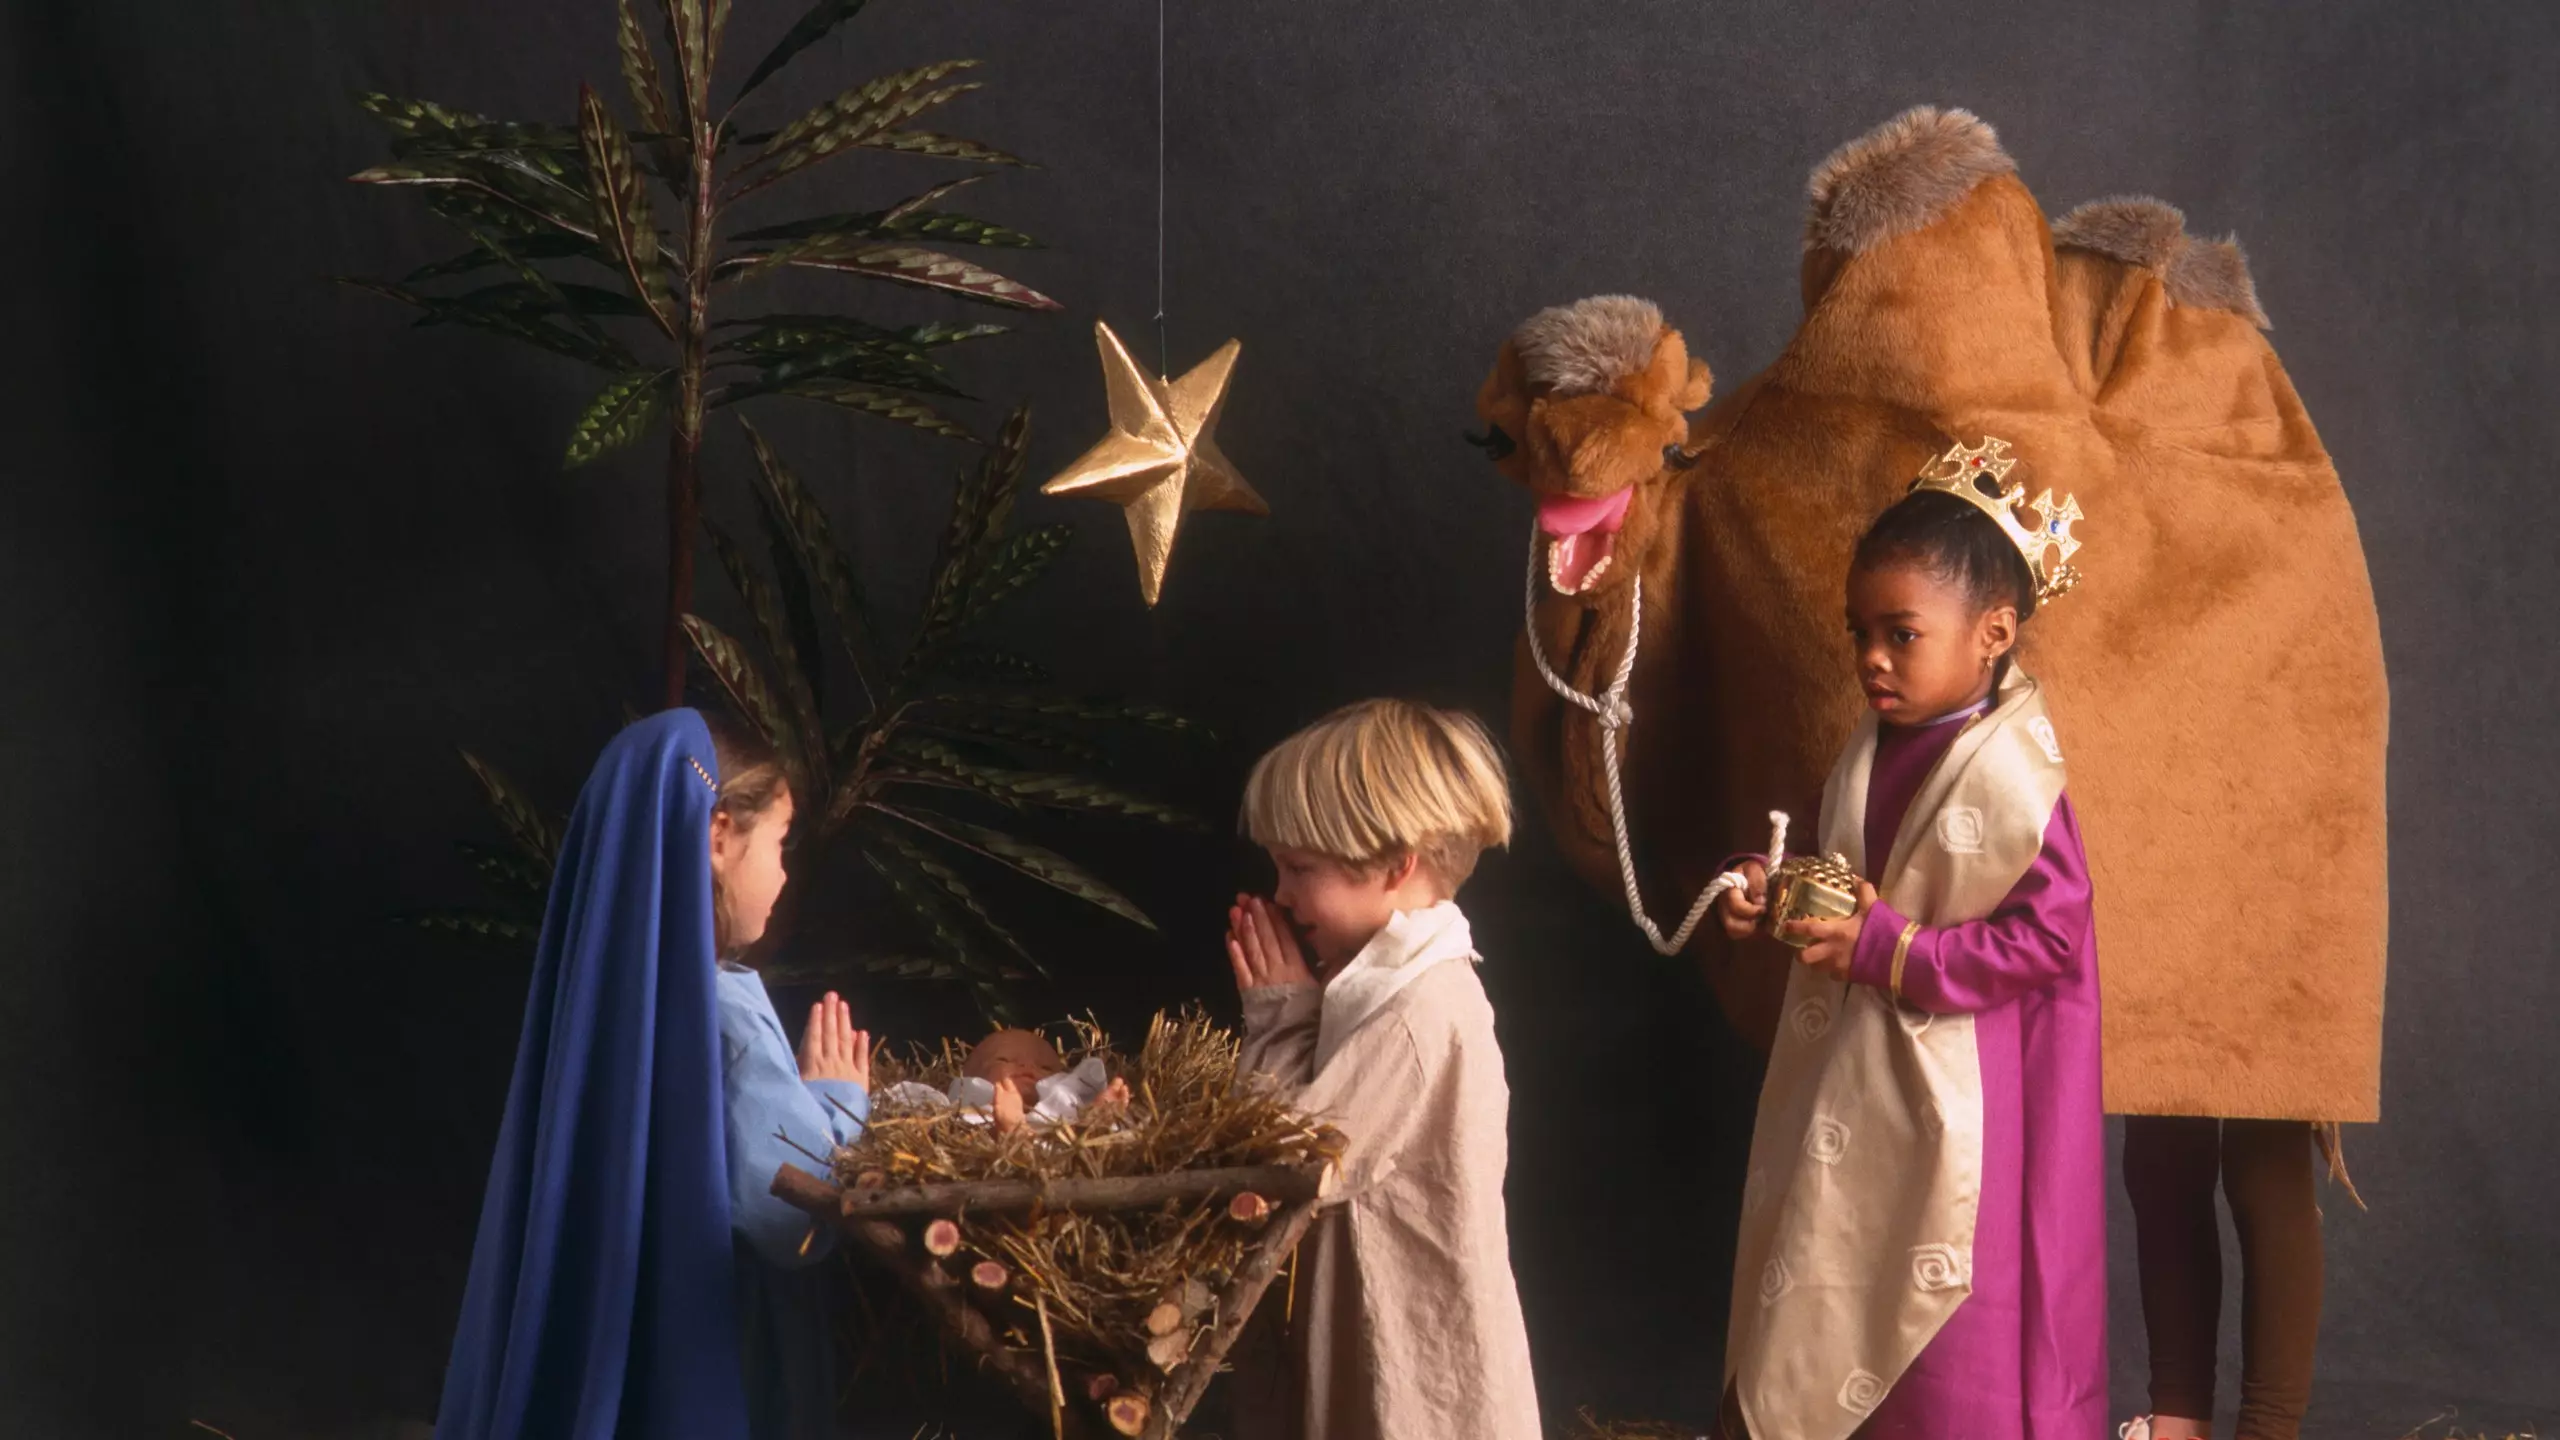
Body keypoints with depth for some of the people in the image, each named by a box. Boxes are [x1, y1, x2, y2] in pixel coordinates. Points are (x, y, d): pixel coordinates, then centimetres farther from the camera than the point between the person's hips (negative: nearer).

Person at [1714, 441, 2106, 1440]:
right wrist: (1781, 898, -2)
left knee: (1946, 1349, 4)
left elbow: (2049, 936, -23)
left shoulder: (2006, 777, -20)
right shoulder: (1873, 748, 4)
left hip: (1953, 1115, -8)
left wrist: (1889, 954, -23)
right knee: (1839, 1301, 17)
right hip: (1855, 1090, 8)